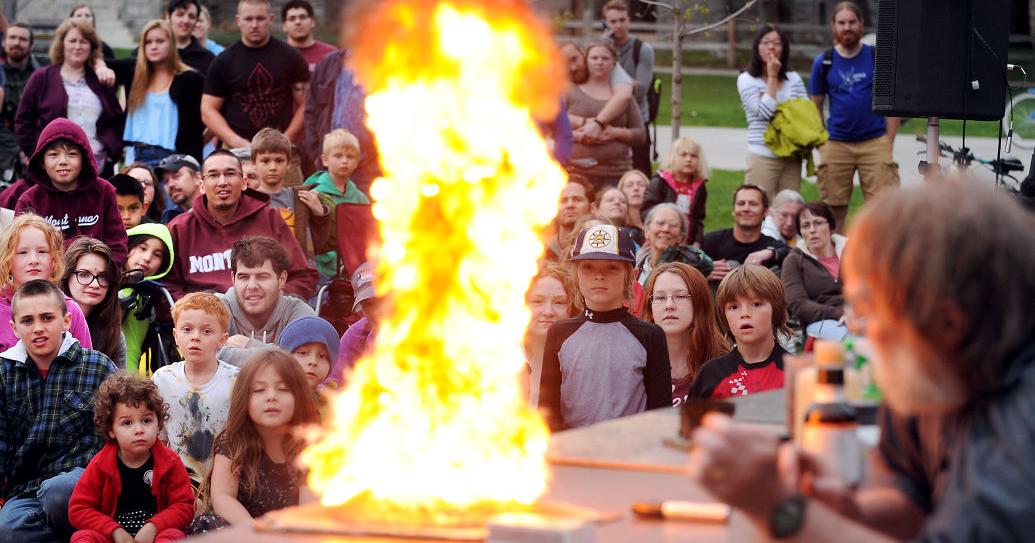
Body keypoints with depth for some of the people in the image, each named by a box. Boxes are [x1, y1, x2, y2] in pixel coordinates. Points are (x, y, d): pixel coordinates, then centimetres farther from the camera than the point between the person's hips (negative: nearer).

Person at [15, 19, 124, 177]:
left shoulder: (101, 81, 16)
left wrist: (113, 151, 4)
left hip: (98, 168, 3)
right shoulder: (41, 79, 7)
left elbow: (118, 120, 19)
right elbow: (23, 121, 6)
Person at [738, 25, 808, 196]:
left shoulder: (794, 79, 11)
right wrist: (772, 77, -7)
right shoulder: (746, 80, -1)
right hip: (763, 157, -4)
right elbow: (765, 111, -13)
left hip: (792, 157, 4)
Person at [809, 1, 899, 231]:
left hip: (875, 141, -1)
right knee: (834, 209, 4)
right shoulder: (823, 62, 6)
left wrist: (888, 143, 0)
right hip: (836, 143, 1)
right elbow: (816, 105, 11)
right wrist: (821, 144, 3)